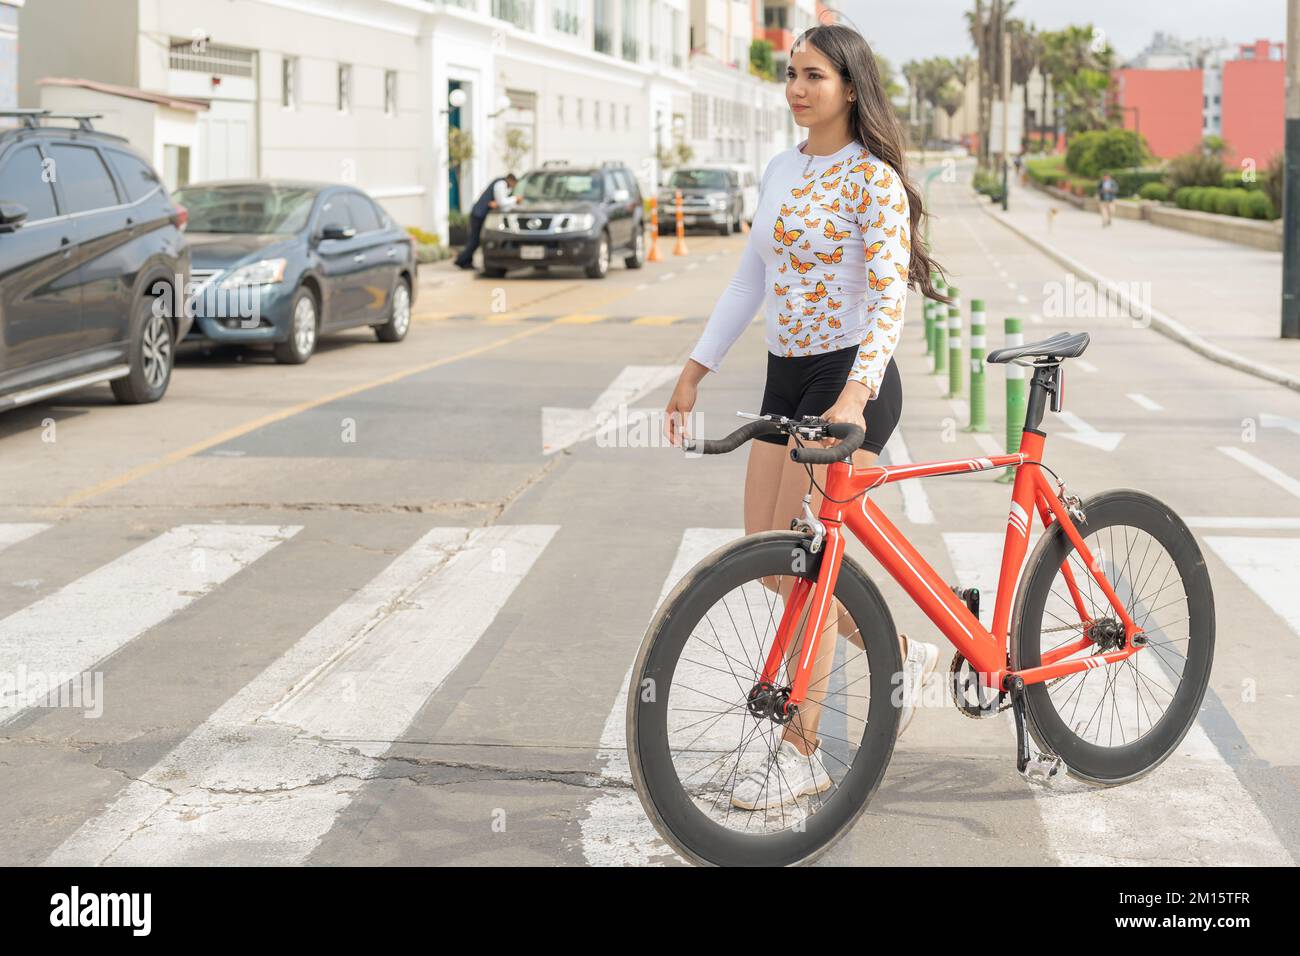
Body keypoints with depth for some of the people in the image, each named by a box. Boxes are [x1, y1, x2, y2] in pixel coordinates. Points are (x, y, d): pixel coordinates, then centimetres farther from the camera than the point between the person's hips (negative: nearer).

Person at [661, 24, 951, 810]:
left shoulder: (873, 180, -13)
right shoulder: (782, 172, 11)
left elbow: (890, 302, -20)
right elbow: (751, 281, 16)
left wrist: (853, 399, -33)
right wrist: (696, 369, 12)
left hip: (851, 380, -8)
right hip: (786, 378, 8)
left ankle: (801, 752, 3)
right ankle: (901, 655, 27)